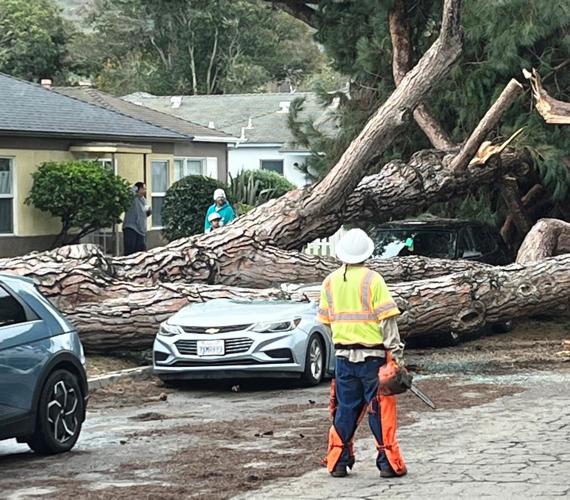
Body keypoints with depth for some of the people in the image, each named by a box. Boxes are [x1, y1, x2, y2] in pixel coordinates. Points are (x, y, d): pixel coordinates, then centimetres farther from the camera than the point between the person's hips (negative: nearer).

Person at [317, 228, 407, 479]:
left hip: (343, 355, 4)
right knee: (381, 409, 2)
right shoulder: (372, 280, -9)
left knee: (345, 410, 11)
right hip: (372, 354, -4)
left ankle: (338, 461, 13)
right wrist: (396, 353, -9)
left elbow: (326, 320, 13)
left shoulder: (330, 281, 6)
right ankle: (388, 462, 3)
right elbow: (387, 319, -12)